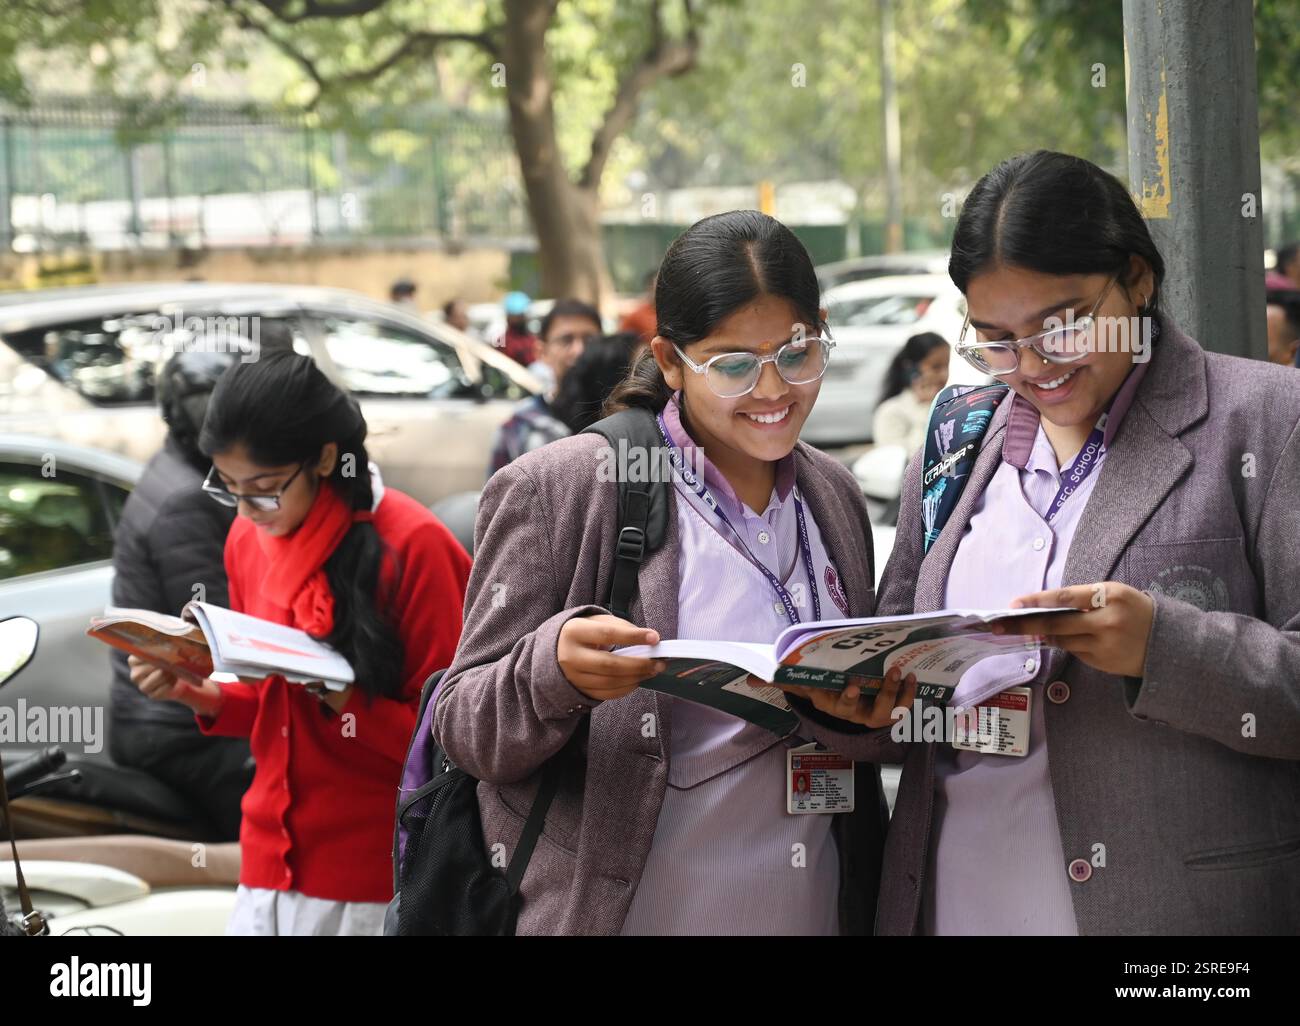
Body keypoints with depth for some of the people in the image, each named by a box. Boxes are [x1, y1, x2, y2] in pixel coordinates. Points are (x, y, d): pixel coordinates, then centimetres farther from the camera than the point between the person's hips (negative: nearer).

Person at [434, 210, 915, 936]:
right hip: (622, 911, -4)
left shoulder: (835, 496, 5)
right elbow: (464, 730, -11)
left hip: (812, 905, 5)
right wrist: (555, 670, -30)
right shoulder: (557, 492, -11)